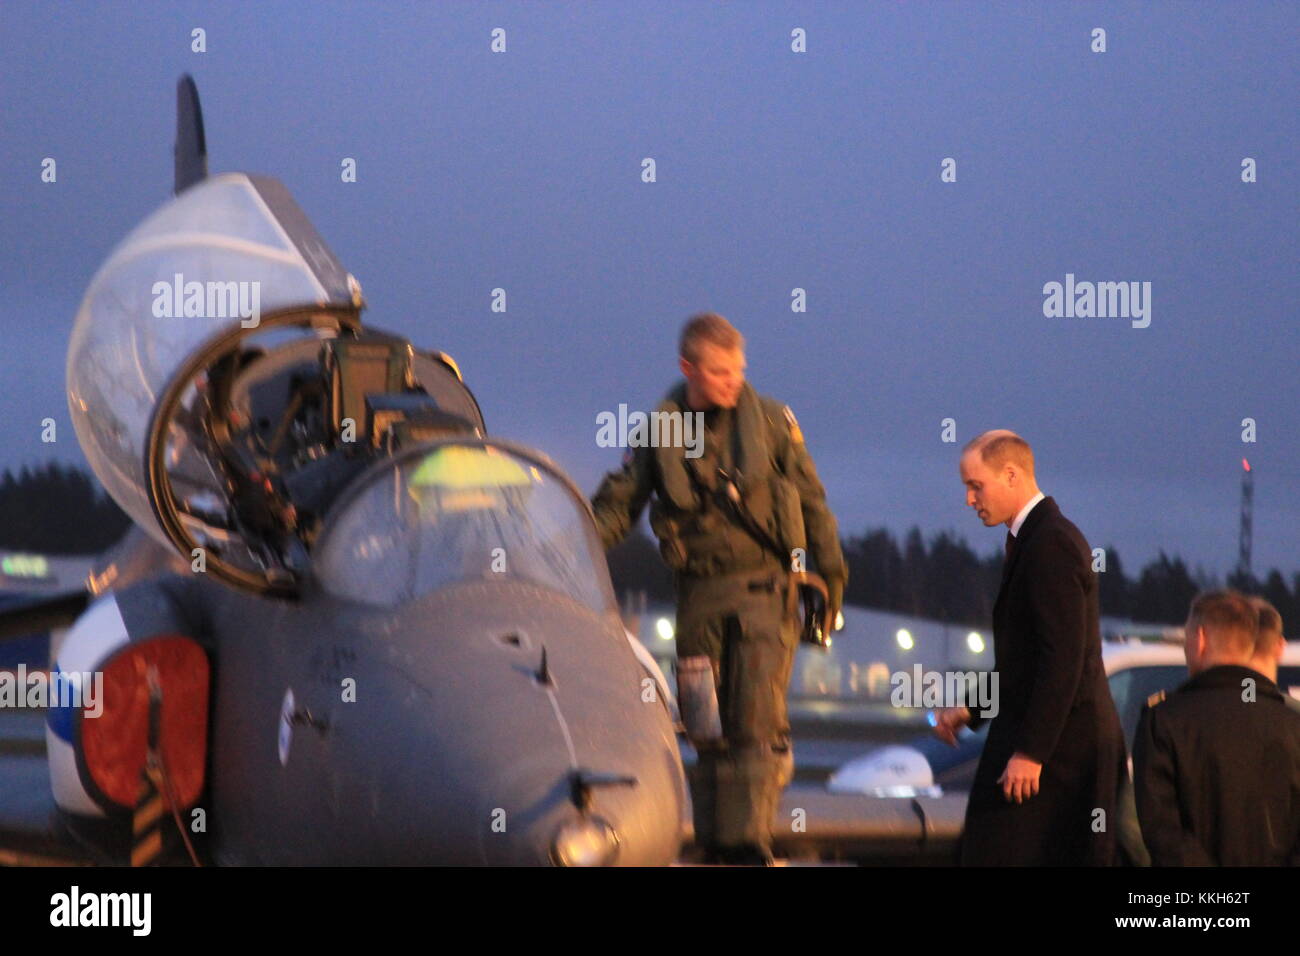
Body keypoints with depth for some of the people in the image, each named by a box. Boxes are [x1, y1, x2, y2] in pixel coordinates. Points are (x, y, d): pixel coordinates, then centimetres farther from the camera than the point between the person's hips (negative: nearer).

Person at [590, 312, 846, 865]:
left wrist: (831, 576, 5)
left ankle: (750, 844, -11)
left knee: (758, 721, -12)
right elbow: (617, 506, 7)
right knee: (708, 730, 5)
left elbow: (812, 501, 8)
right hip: (699, 595, 2)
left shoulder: (771, 420, 2)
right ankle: (716, 846, 14)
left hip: (764, 587, -2)